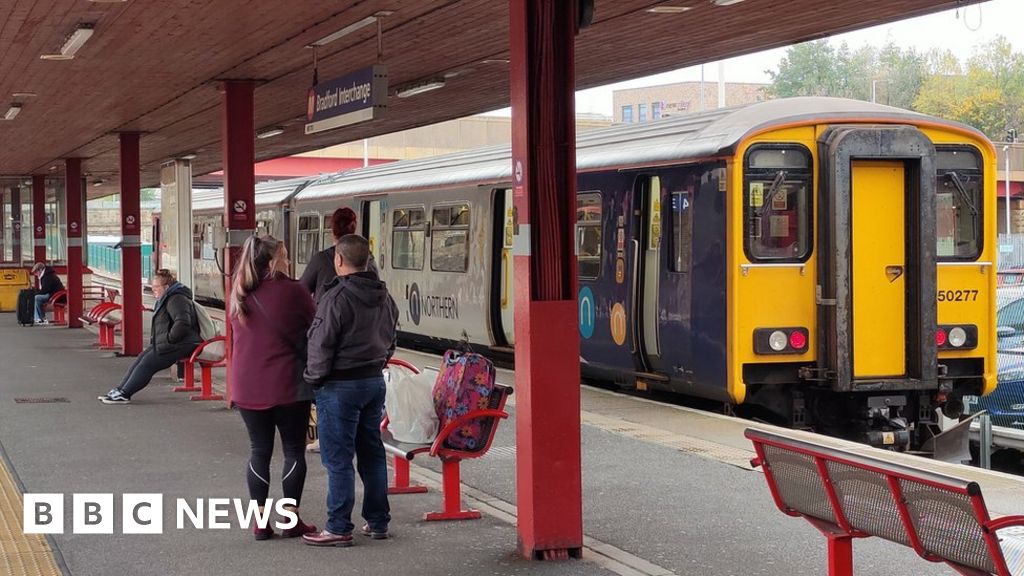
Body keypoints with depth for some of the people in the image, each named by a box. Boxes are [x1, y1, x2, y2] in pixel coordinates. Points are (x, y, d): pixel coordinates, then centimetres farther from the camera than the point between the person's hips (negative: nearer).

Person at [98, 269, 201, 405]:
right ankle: (120, 390, 3)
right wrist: (155, 340, 20)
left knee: (147, 364, -15)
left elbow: (182, 322, -30)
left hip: (179, 346, -11)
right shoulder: (167, 299, 21)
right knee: (140, 360, 4)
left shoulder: (176, 299, -16)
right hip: (164, 344, 11)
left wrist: (169, 338, -21)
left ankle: (124, 394, -15)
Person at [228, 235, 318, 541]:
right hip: (288, 384, -4)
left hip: (247, 385, 5)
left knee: (259, 450, 10)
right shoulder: (292, 291, -11)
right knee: (294, 449, 7)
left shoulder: (239, 295, 6)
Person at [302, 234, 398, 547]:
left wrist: (313, 378, -2)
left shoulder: (336, 298, -18)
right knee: (372, 453, 14)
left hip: (340, 386, -8)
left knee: (338, 458, -2)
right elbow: (390, 340, 16)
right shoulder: (384, 297, 7)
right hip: (375, 381, 8)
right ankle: (377, 522, 20)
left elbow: (321, 345, -16)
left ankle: (338, 528, 1)